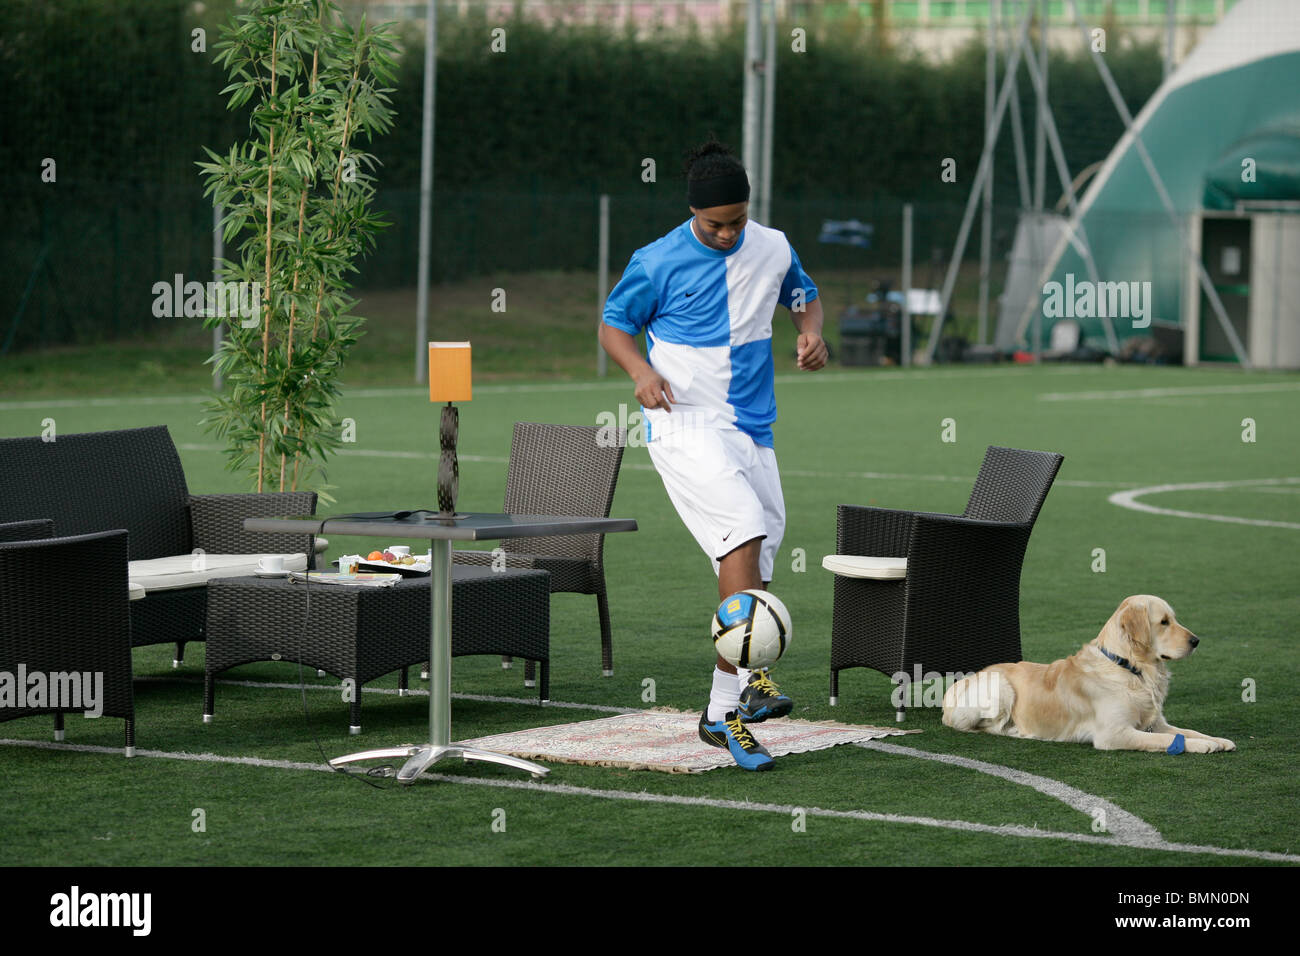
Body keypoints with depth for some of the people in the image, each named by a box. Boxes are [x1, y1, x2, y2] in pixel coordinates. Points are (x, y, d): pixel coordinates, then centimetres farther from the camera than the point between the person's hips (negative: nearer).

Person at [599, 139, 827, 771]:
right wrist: (642, 370, -14)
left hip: (751, 429, 6)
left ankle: (723, 715, 13)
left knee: (753, 570, 5)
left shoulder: (773, 250, 6)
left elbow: (804, 297, 25)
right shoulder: (657, 262, -5)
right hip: (685, 423, -6)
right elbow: (614, 324, 5)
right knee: (745, 528, -27)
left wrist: (811, 334, 2)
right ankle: (743, 677, -27)